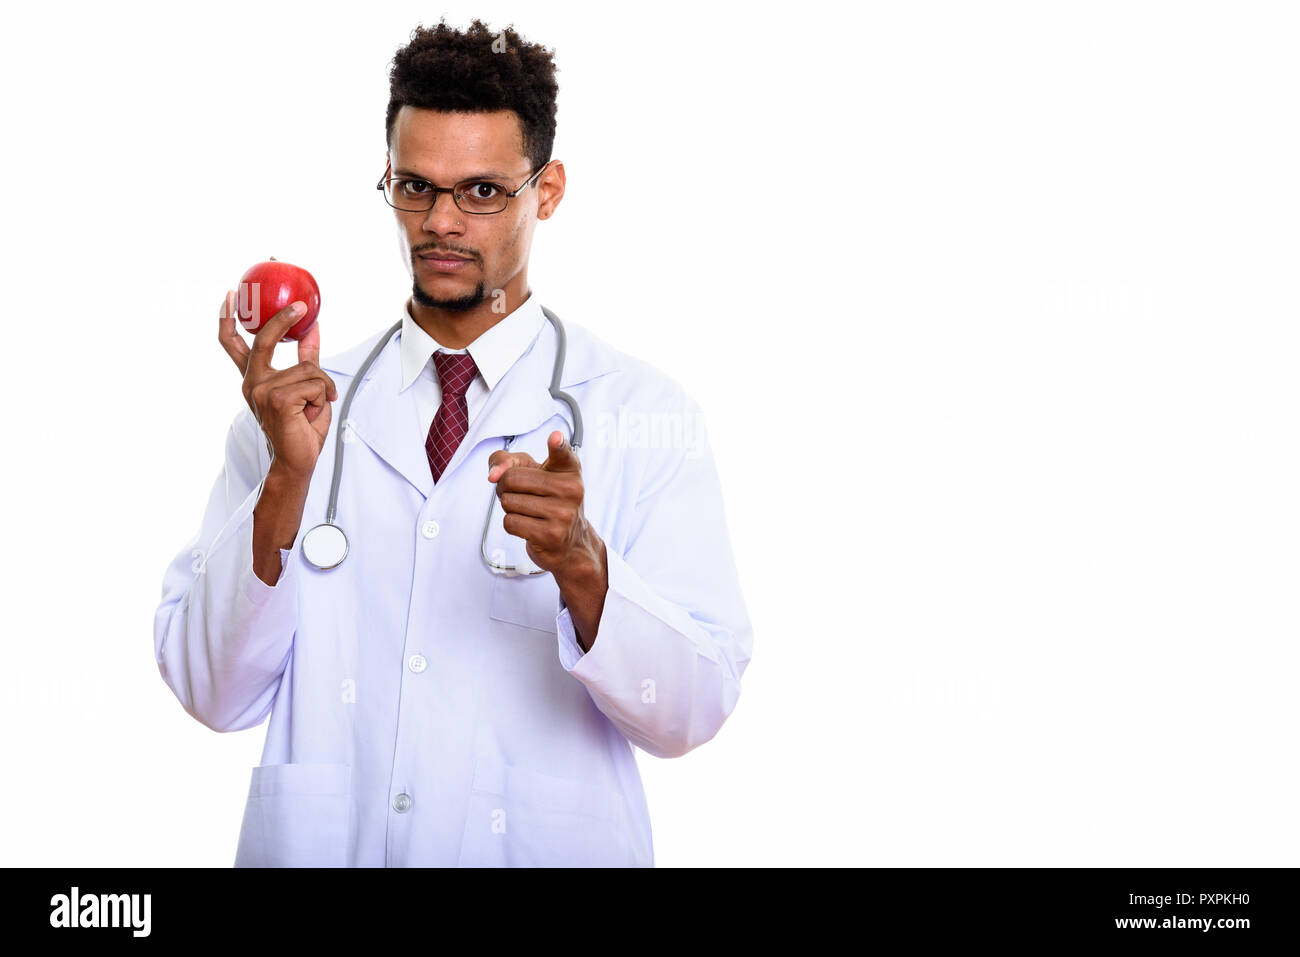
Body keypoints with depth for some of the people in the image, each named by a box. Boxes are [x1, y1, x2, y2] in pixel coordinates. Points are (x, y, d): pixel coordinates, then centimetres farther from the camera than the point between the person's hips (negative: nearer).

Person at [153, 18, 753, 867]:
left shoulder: (646, 414, -2)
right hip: (315, 846, 2)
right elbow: (212, 694, -4)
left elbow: (689, 716, -9)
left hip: (552, 846, -2)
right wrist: (288, 477, -16)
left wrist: (579, 562, -25)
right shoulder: (299, 402, 3)